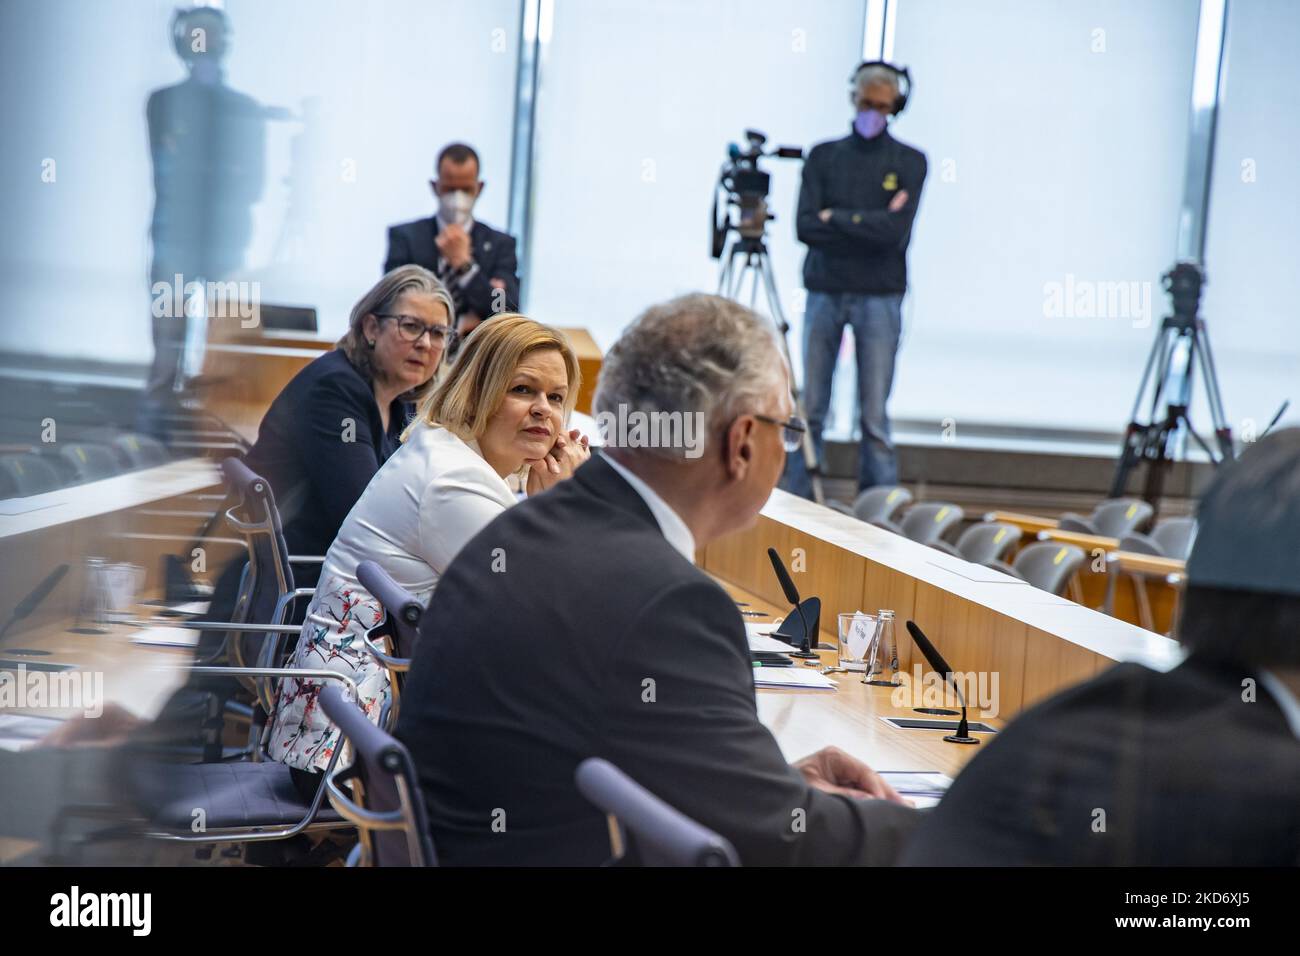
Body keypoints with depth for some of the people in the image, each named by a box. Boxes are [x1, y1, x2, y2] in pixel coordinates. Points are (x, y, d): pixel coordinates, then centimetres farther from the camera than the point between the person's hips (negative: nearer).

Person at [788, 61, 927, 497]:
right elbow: (806, 227, -3)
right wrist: (867, 226, -8)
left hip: (879, 297, -2)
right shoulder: (824, 156, 9)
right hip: (824, 292, 2)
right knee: (810, 410, 2)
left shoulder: (908, 162, 4)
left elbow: (895, 231, -9)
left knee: (874, 417, -2)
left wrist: (836, 218, -3)